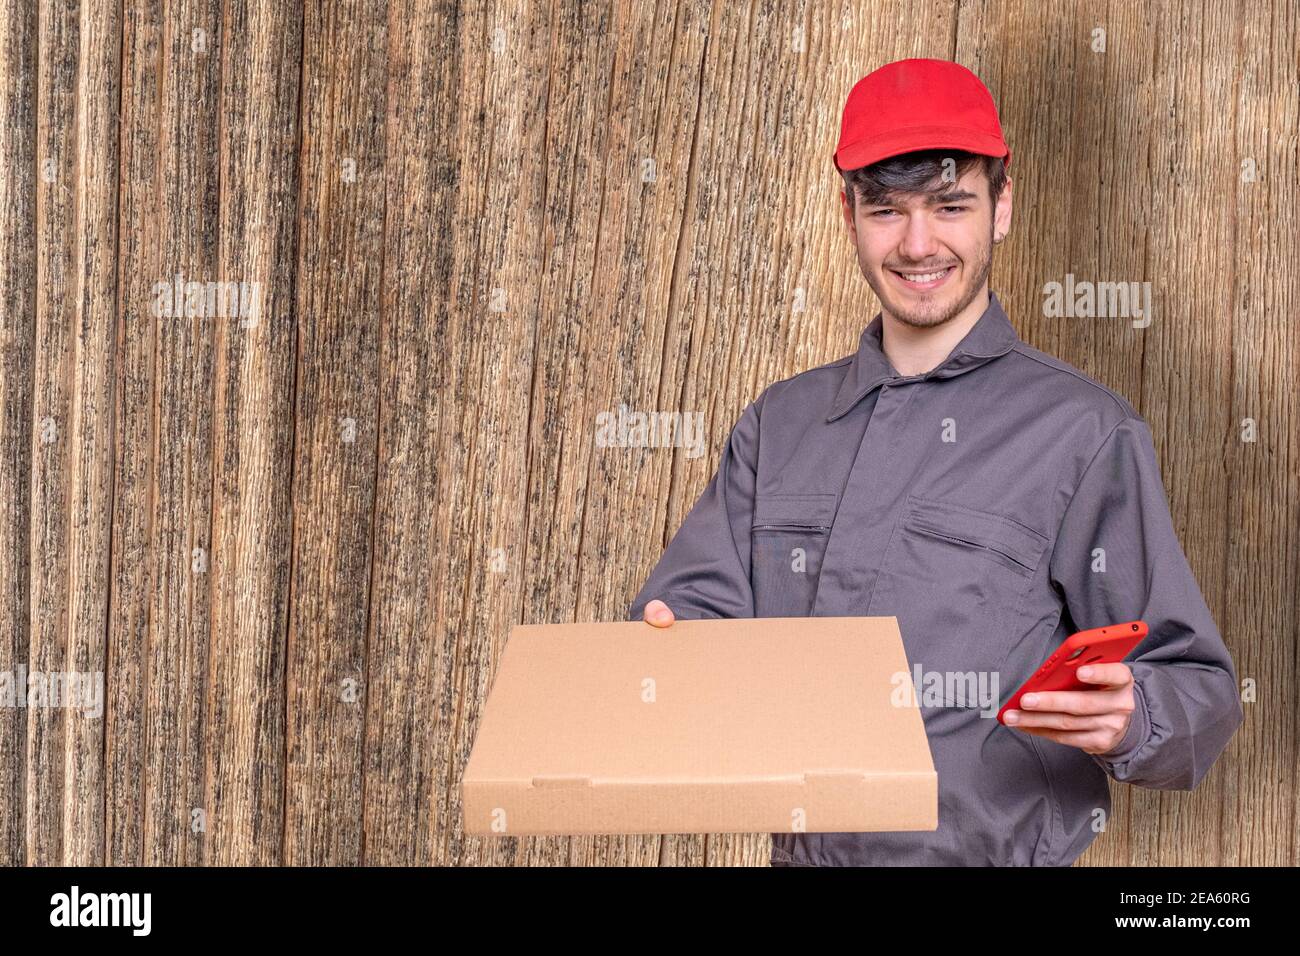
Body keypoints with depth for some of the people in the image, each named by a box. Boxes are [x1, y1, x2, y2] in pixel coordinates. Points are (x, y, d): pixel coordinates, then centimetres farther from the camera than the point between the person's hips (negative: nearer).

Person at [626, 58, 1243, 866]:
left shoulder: (1083, 431, -1)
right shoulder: (781, 422, 14)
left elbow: (1201, 693, -2)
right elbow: (698, 605, 10)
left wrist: (1127, 722, -22)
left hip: (995, 853, -4)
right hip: (801, 848, 4)